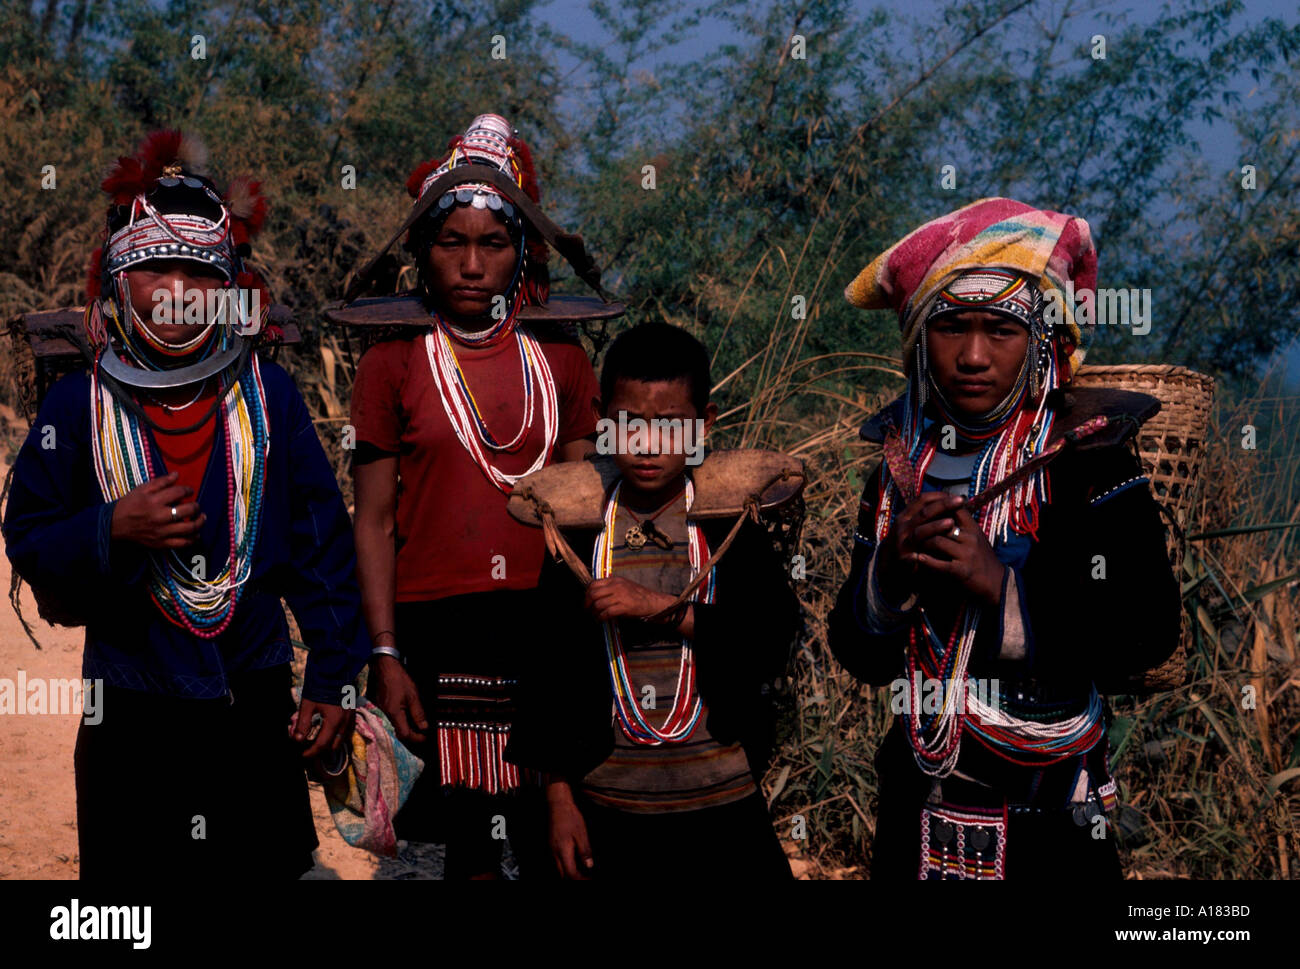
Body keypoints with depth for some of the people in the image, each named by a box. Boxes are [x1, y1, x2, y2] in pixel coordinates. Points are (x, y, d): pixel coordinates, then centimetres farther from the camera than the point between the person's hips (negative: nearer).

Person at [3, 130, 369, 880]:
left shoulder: (268, 395, 0)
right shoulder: (78, 406, -1)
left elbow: (323, 542, 3)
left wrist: (333, 678, -1)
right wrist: (112, 530, -20)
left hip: (256, 708, 1)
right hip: (130, 720, 0)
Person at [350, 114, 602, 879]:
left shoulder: (560, 360, 9)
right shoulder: (393, 364, 2)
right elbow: (375, 520, 1)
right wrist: (386, 655, -6)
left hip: (544, 620, 2)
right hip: (439, 628, -2)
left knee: (551, 831, 1)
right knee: (468, 837, 2)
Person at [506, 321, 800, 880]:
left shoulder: (729, 525, 0)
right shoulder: (578, 534, 2)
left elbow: (773, 644, -11)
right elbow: (551, 672, 4)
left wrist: (661, 609, -18)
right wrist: (559, 798, 1)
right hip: (609, 808, 0)